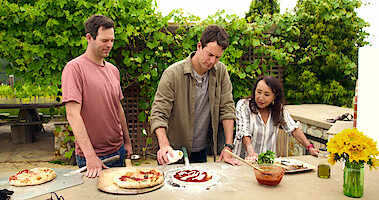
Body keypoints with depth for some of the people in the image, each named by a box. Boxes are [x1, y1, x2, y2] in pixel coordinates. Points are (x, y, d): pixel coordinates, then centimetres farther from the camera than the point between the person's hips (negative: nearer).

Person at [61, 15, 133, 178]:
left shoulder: (113, 70, 9)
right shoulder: (74, 68, -13)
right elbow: (73, 115, -20)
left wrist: (127, 142, 15)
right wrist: (90, 156, -23)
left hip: (118, 151, 7)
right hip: (91, 155, -6)